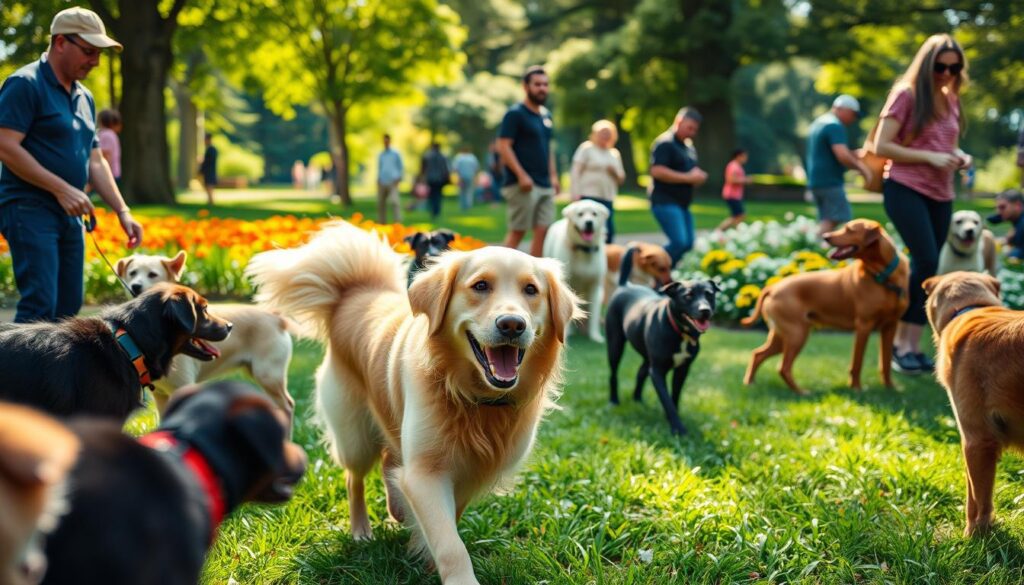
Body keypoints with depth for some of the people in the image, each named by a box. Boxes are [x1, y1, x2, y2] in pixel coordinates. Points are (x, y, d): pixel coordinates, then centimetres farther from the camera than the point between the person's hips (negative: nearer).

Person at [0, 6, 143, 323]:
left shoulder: (84, 97, 16)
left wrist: (123, 211, 9)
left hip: (69, 214, 8)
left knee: (68, 307, 8)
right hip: (29, 210, -8)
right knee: (39, 306, -15)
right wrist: (62, 189, -20)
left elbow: (95, 161, 19)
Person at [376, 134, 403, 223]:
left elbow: (401, 168, 7)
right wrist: (378, 180, 14)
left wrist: (398, 178, -5)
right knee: (381, 203, 3)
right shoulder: (381, 155, 15)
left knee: (394, 201, -18)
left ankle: (398, 222, -21)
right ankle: (382, 222, 12)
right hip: (382, 182, 4)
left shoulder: (396, 154, 5)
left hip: (392, 182, -4)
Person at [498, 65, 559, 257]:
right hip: (523, 184, -7)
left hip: (545, 185, 7)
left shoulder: (546, 115, 17)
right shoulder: (515, 114, -6)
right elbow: (503, 146, -13)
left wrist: (553, 175, 15)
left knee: (543, 231, 2)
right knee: (517, 231, -5)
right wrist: (522, 175, -19)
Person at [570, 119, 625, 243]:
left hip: (608, 200, 6)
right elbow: (575, 173, -4)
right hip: (589, 197, -6)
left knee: (609, 233, 0)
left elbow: (621, 178, 22)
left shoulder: (614, 153, 18)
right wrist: (576, 195, -15)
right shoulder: (586, 148, 2)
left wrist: (615, 172, -2)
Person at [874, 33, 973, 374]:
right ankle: (903, 344, -6)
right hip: (906, 190, -7)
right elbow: (881, 147, -12)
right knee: (927, 264, -17)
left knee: (924, 269, 6)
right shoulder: (906, 95, -7)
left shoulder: (951, 100, 13)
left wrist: (960, 156, 1)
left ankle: (908, 345, 11)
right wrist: (929, 157, -18)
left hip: (940, 196, 7)